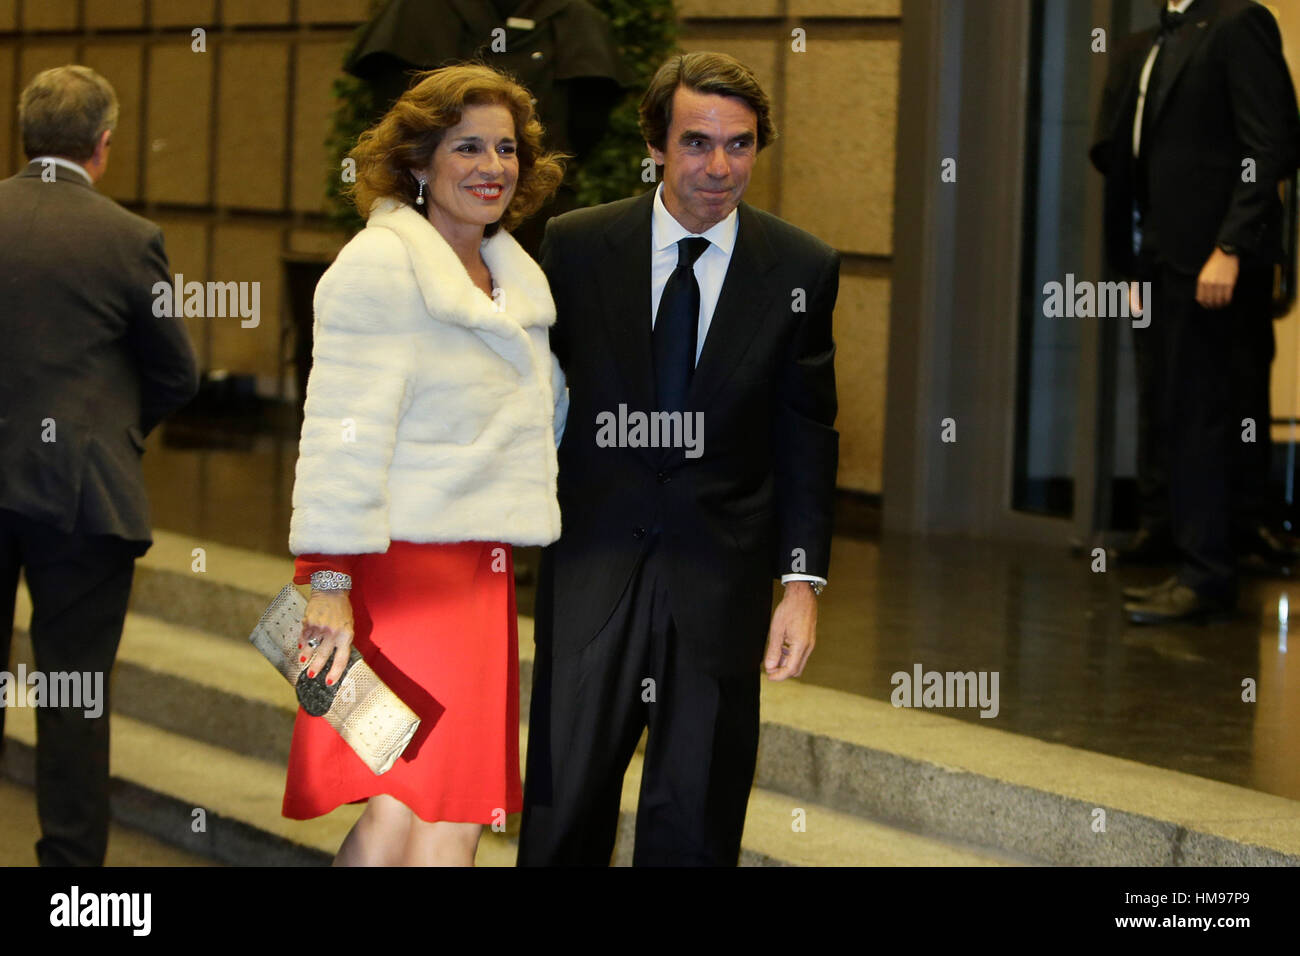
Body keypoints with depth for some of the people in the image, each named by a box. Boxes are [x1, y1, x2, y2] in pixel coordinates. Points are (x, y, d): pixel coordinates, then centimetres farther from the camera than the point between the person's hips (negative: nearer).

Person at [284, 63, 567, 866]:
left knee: (452, 826, 4)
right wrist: (330, 582, -20)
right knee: (401, 815, -16)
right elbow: (344, 433, -14)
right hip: (400, 567, -7)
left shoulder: (517, 279, 17)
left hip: (482, 575, 8)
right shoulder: (380, 266, -7)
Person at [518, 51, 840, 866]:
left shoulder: (801, 269, 0)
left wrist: (803, 580, -2)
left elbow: (807, 434, 3)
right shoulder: (576, 246, 0)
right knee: (563, 808, -1)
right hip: (594, 562, 0)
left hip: (721, 579, 0)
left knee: (696, 825, 6)